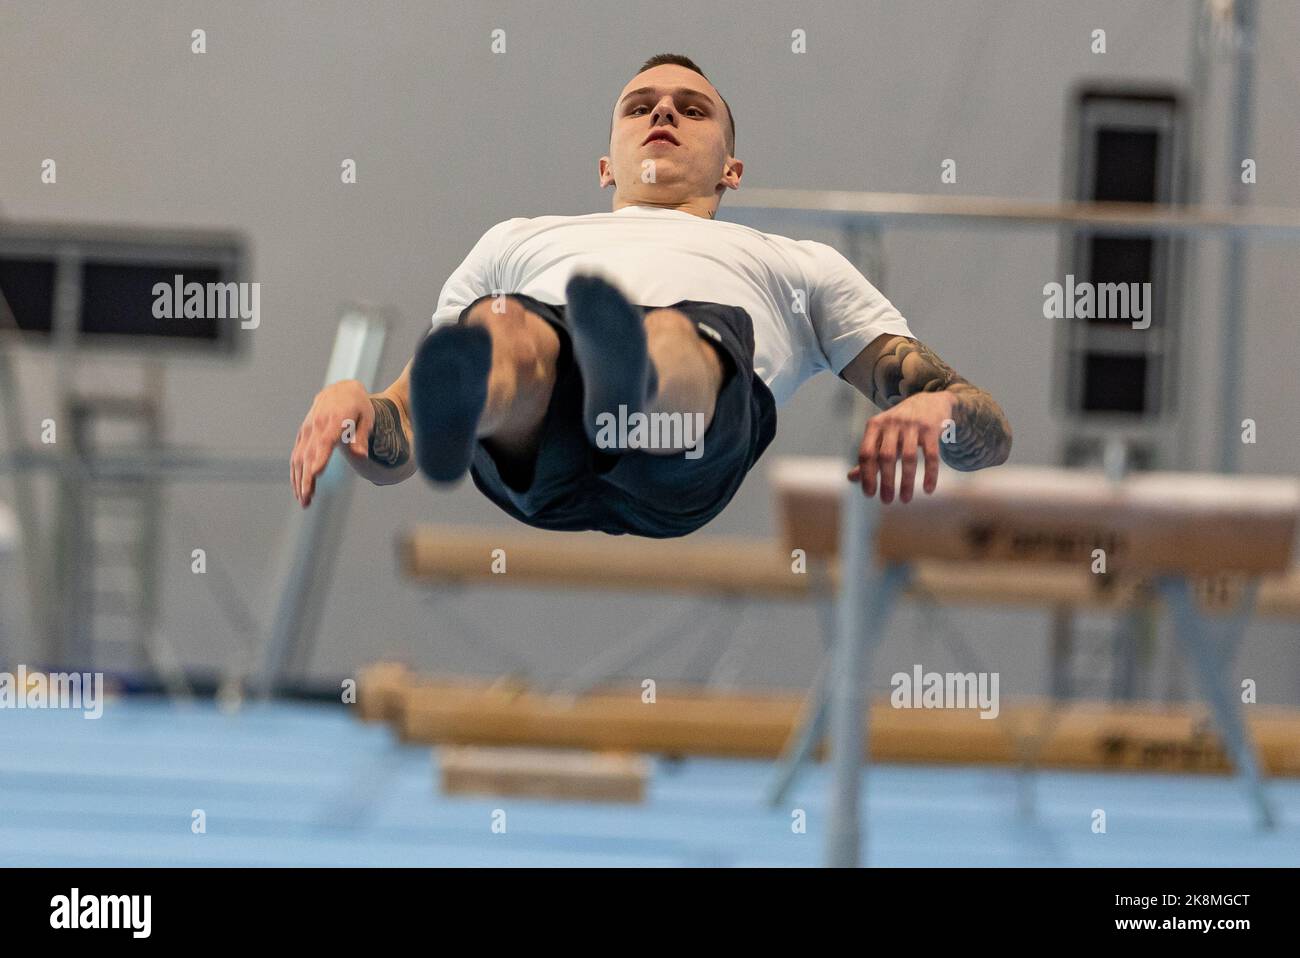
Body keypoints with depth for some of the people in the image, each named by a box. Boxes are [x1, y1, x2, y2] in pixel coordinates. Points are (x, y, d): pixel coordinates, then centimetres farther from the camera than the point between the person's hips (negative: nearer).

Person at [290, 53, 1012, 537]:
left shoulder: (801, 265, 43)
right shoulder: (518, 241, 47)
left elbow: (992, 432, 31)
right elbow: (389, 452, 37)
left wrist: (936, 409, 2)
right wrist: (345, 402, 8)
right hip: (533, 462, 1)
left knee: (678, 341, -39)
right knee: (506, 333, -37)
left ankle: (628, 373, -74)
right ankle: (458, 393, -72)